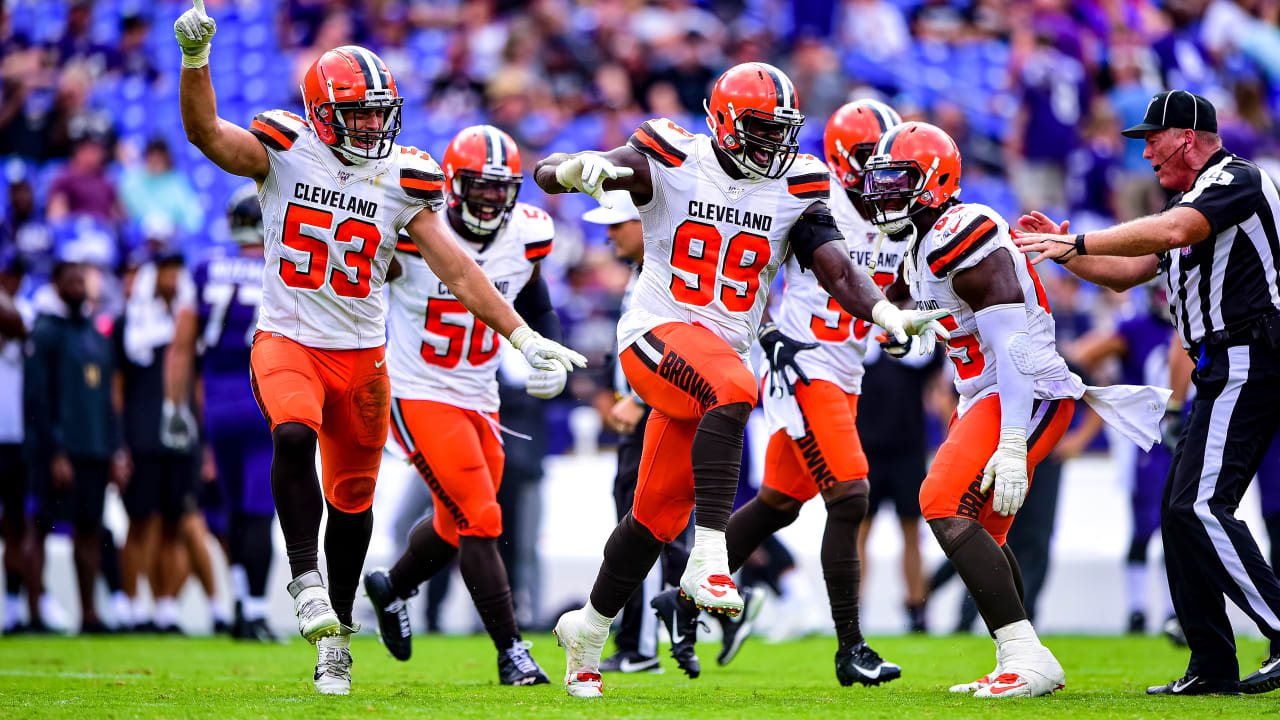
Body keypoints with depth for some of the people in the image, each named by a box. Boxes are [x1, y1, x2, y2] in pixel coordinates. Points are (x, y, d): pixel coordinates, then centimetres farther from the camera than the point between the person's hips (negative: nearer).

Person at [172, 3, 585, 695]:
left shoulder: (402, 181, 0)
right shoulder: (284, 153, -6)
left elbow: (457, 269, 1)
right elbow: (206, 132, -20)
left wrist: (524, 337, -5)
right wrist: (195, 60, -37)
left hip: (361, 353, 3)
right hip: (288, 342, -3)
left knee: (352, 496, 9)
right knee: (294, 436, -33)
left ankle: (334, 637, 24)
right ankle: (305, 580, -25)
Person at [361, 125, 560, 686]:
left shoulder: (525, 237, -2)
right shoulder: (415, 235, -18)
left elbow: (535, 304, 18)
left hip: (479, 399, 6)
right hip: (419, 395, -6)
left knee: (457, 525, 17)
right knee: (480, 519, -14)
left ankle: (391, 587, 46)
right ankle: (511, 651, -9)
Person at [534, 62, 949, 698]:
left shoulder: (794, 191, 3)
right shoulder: (671, 164, -7)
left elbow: (837, 269, -7)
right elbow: (546, 173, -12)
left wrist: (886, 313, -27)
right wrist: (578, 169, -37)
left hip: (723, 351, 5)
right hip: (659, 334, -5)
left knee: (660, 514, 10)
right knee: (733, 391, -37)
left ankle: (589, 627, 30)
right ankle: (709, 560, -41)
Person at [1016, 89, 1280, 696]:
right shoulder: (1191, 199, 24)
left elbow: (1171, 231, -27)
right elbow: (1125, 274, 27)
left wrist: (1077, 243, -25)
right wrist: (1063, 252, 12)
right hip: (1225, 372, 11)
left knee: (1199, 505, -17)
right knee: (1182, 509, 9)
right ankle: (1212, 668, 10)